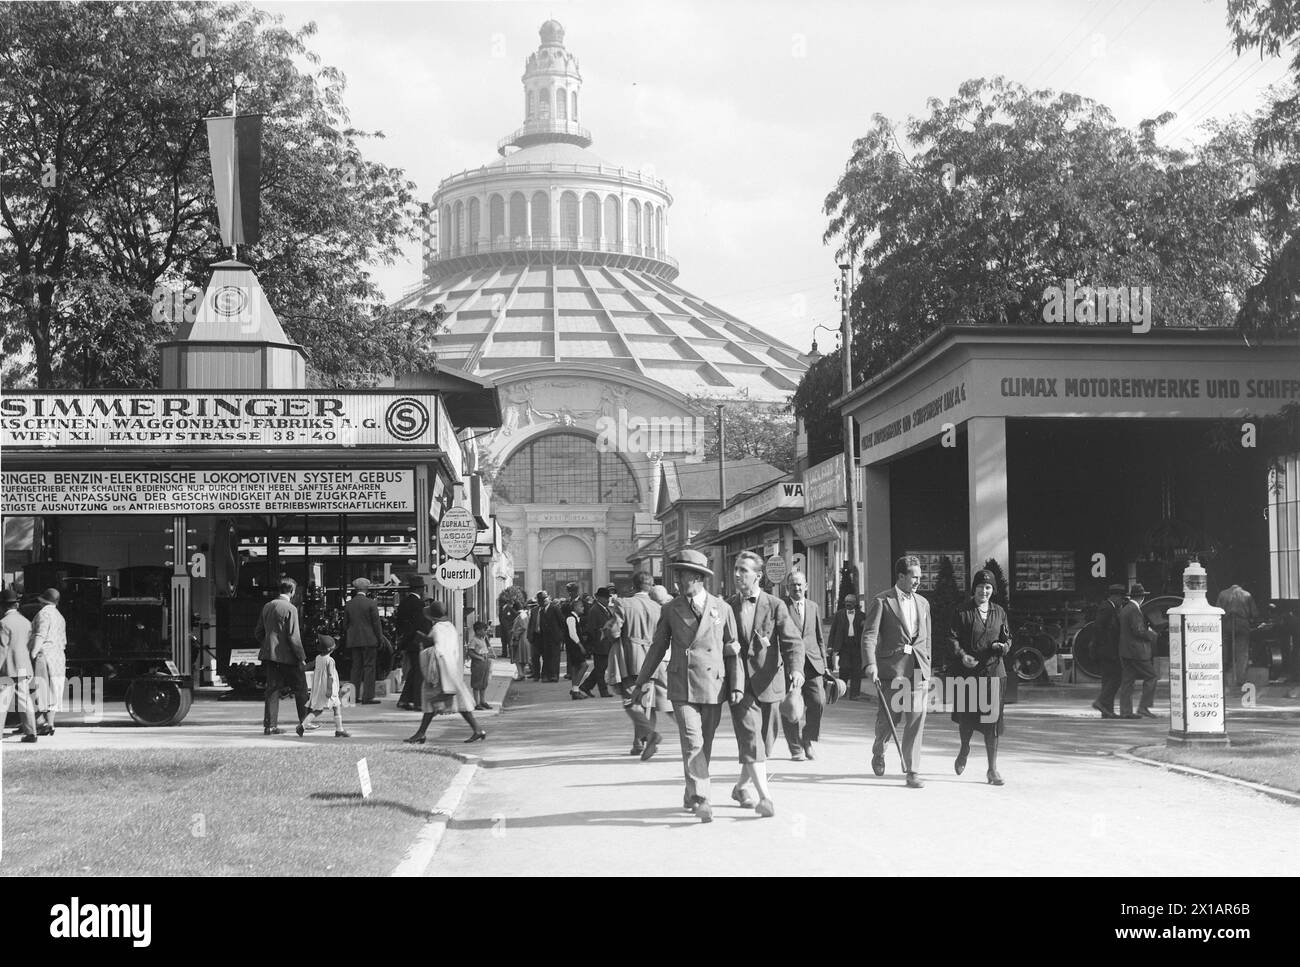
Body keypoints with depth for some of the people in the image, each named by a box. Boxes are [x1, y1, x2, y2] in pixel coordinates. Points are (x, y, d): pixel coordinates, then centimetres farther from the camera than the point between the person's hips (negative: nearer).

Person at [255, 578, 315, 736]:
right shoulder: (290, 609, -14)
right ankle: (304, 722, 11)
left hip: (270, 655, 6)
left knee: (272, 689, 8)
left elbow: (259, 633, 13)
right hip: (287, 656, -6)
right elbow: (293, 637, -16)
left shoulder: (267, 606, 8)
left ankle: (270, 725, 6)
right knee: (300, 689, 6)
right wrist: (301, 658, -11)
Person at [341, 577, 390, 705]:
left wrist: (348, 638, 20)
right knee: (369, 667, -2)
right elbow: (376, 623, -8)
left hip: (353, 640, 5)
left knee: (356, 667, 11)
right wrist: (380, 638, 0)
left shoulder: (348, 605, 5)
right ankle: (368, 697, -6)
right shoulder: (371, 604, -8)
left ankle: (355, 695, 11)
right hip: (369, 639, -5)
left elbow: (345, 624, 10)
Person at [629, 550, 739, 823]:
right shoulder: (670, 610, 5)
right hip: (682, 687, -1)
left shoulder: (722, 609, 3)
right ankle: (701, 800, -15)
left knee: (704, 745, 7)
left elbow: (732, 650, 6)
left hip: (713, 687, 1)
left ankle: (691, 796, 23)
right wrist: (641, 682, 14)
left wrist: (736, 685, -1)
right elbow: (658, 647, 13)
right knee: (692, 743, -13)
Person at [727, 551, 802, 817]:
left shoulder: (775, 605, 2)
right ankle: (765, 797, -20)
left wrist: (796, 668, -24)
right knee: (751, 739, -14)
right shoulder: (727, 607, 8)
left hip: (768, 683, 1)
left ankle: (741, 786, 31)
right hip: (739, 684, -1)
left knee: (764, 742, 9)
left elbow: (793, 641, -6)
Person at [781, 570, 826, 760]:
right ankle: (796, 748, 7)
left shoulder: (814, 607, 16)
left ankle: (809, 740, 14)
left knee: (818, 702, -8)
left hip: (812, 662, 3)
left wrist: (823, 663, 15)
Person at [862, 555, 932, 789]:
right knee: (888, 716, 1)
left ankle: (912, 771, 0)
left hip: (918, 669, 4)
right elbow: (869, 634, -9)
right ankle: (878, 752, 32)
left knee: (916, 720, -4)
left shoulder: (923, 603, 16)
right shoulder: (881, 601, -1)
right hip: (891, 668, -4)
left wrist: (927, 668, 18)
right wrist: (870, 664, -22)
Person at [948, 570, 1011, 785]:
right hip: (967, 670, -2)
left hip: (993, 671, 2)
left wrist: (1004, 646, -7)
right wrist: (962, 655, -22)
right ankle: (964, 749, 37)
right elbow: (952, 638, -5)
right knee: (966, 715, 4)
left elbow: (1008, 638, 16)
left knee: (992, 718, -3)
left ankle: (993, 768, 3)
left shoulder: (999, 612, 10)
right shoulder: (963, 613, 0)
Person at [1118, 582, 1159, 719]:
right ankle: (1144, 707, -5)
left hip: (1125, 651, 9)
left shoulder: (1124, 609, 15)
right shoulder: (1135, 610, -14)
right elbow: (1138, 631, -20)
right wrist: (1152, 635, -5)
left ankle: (1125, 711, 6)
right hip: (1137, 651, -9)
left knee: (1127, 681, 7)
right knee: (1150, 676, -2)